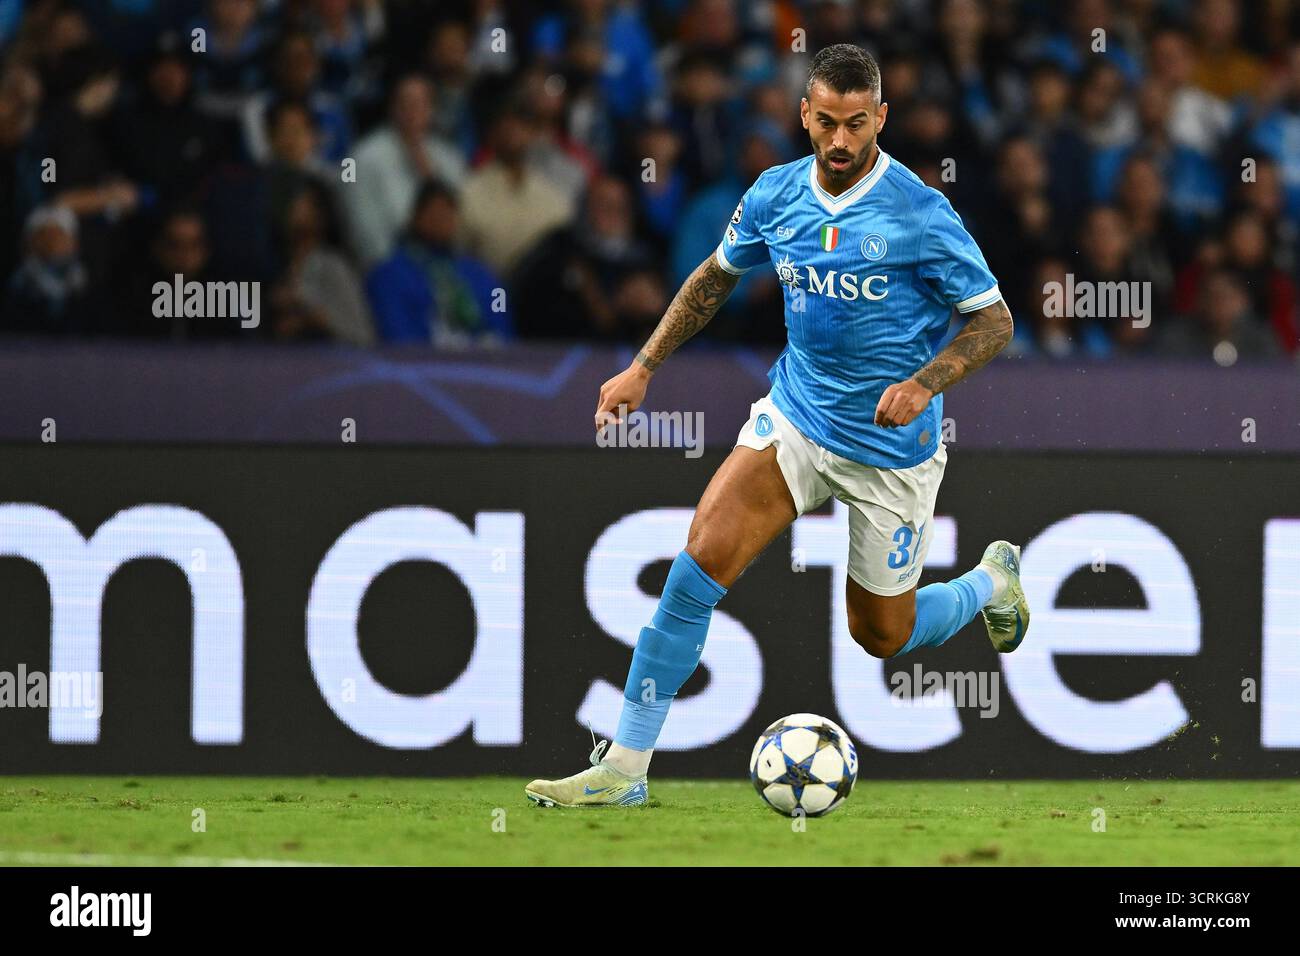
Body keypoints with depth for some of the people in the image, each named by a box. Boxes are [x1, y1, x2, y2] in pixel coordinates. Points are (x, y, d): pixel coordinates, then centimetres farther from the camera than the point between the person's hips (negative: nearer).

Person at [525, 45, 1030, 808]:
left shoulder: (920, 214, -18)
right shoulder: (778, 193, -3)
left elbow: (994, 320, -11)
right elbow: (717, 276, 15)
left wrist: (924, 384, -26)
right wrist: (643, 368, 10)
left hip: (893, 449, -3)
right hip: (795, 417, 3)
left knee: (883, 636, 10)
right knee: (705, 555, -19)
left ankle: (993, 580, 44)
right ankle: (626, 767, -16)